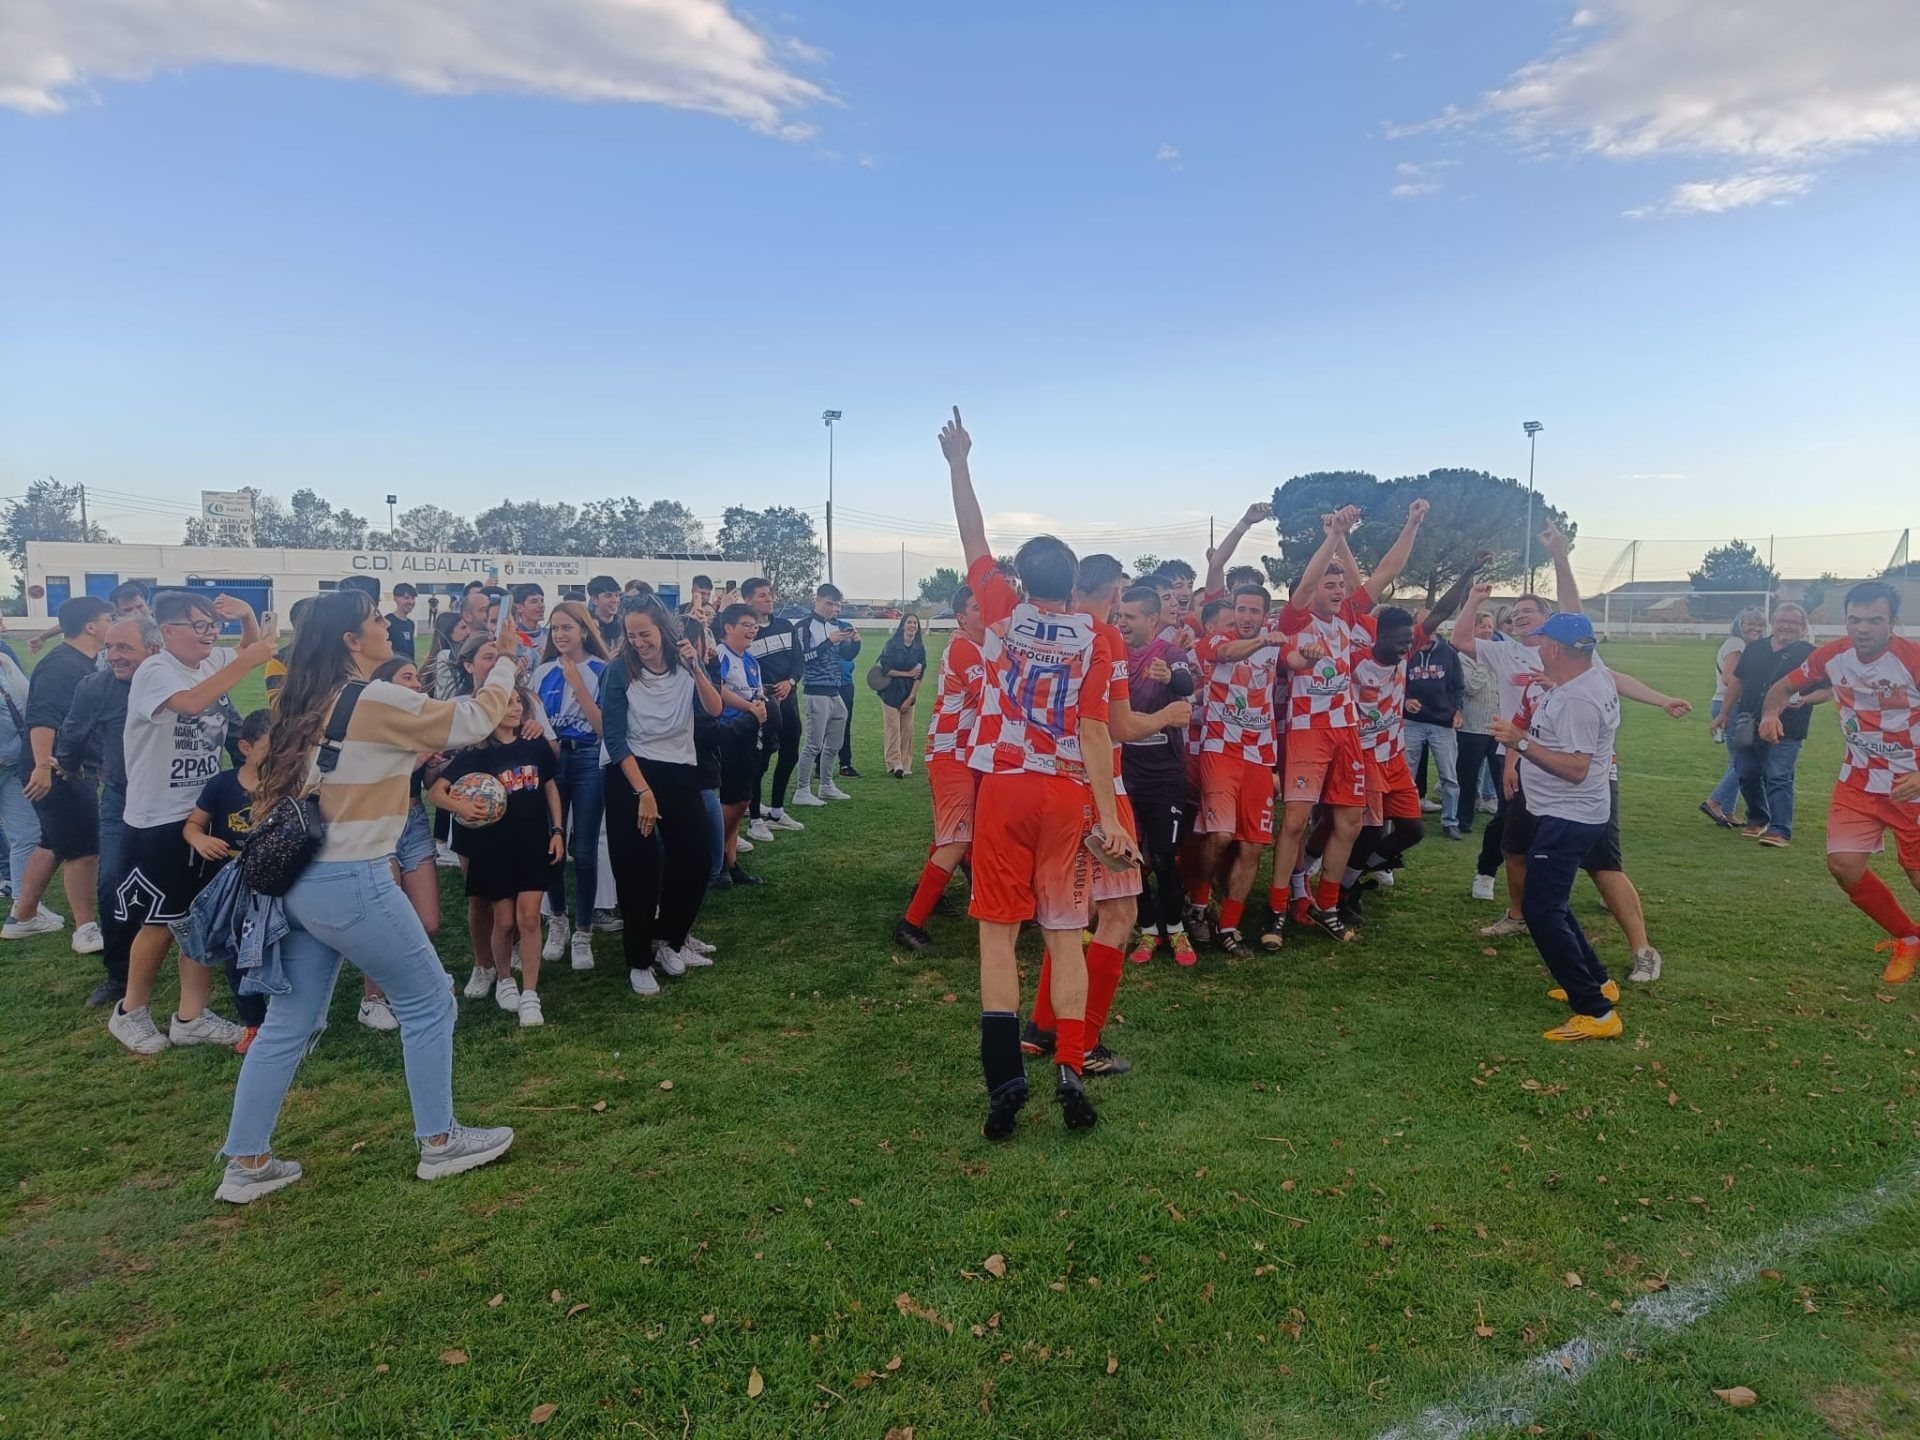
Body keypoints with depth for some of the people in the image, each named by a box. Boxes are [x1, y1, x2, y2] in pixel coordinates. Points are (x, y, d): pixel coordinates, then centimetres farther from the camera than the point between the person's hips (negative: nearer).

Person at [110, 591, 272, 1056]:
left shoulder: (213, 661, 5)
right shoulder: (154, 671, -16)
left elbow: (250, 649, 24)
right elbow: (192, 701, -37)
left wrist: (248, 616, 1)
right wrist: (247, 661, -32)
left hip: (205, 813, 7)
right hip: (158, 820, -7)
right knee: (161, 922, 5)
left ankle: (191, 1017, 19)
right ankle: (130, 1011, 26)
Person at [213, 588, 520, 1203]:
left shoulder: (311, 705, 10)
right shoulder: (376, 701, -15)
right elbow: (474, 720, -8)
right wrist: (505, 659, 7)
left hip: (299, 880, 8)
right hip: (351, 884, -8)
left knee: (289, 1023, 15)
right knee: (428, 1001, 7)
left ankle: (246, 1164, 23)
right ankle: (439, 1142, 19)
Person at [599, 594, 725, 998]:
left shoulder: (686, 664, -1)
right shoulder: (620, 671, -9)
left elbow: (714, 709, -16)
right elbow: (614, 737, -12)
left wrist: (695, 668, -30)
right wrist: (643, 792, -18)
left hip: (680, 771, 3)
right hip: (629, 772, -3)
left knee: (694, 862, 2)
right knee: (638, 870, -4)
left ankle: (670, 940, 27)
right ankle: (639, 961, 12)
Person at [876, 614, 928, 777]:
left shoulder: (920, 648, 2)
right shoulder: (892, 645, -6)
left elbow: (919, 675, -1)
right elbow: (886, 669, -9)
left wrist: (911, 698, -7)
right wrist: (907, 674, -9)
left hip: (909, 693, 3)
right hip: (891, 692, -3)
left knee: (908, 728, 1)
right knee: (894, 727, -9)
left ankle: (906, 765, 4)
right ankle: (895, 764, -11)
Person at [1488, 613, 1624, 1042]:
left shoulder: (1578, 700, -25)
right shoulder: (1596, 674, 6)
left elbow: (1575, 769, -29)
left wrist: (1521, 742, -27)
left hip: (1567, 819, -11)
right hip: (1566, 814, 11)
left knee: (1543, 912, -11)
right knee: (1550, 904, 22)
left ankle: (1596, 1012, -7)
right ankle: (1598, 982, 32)